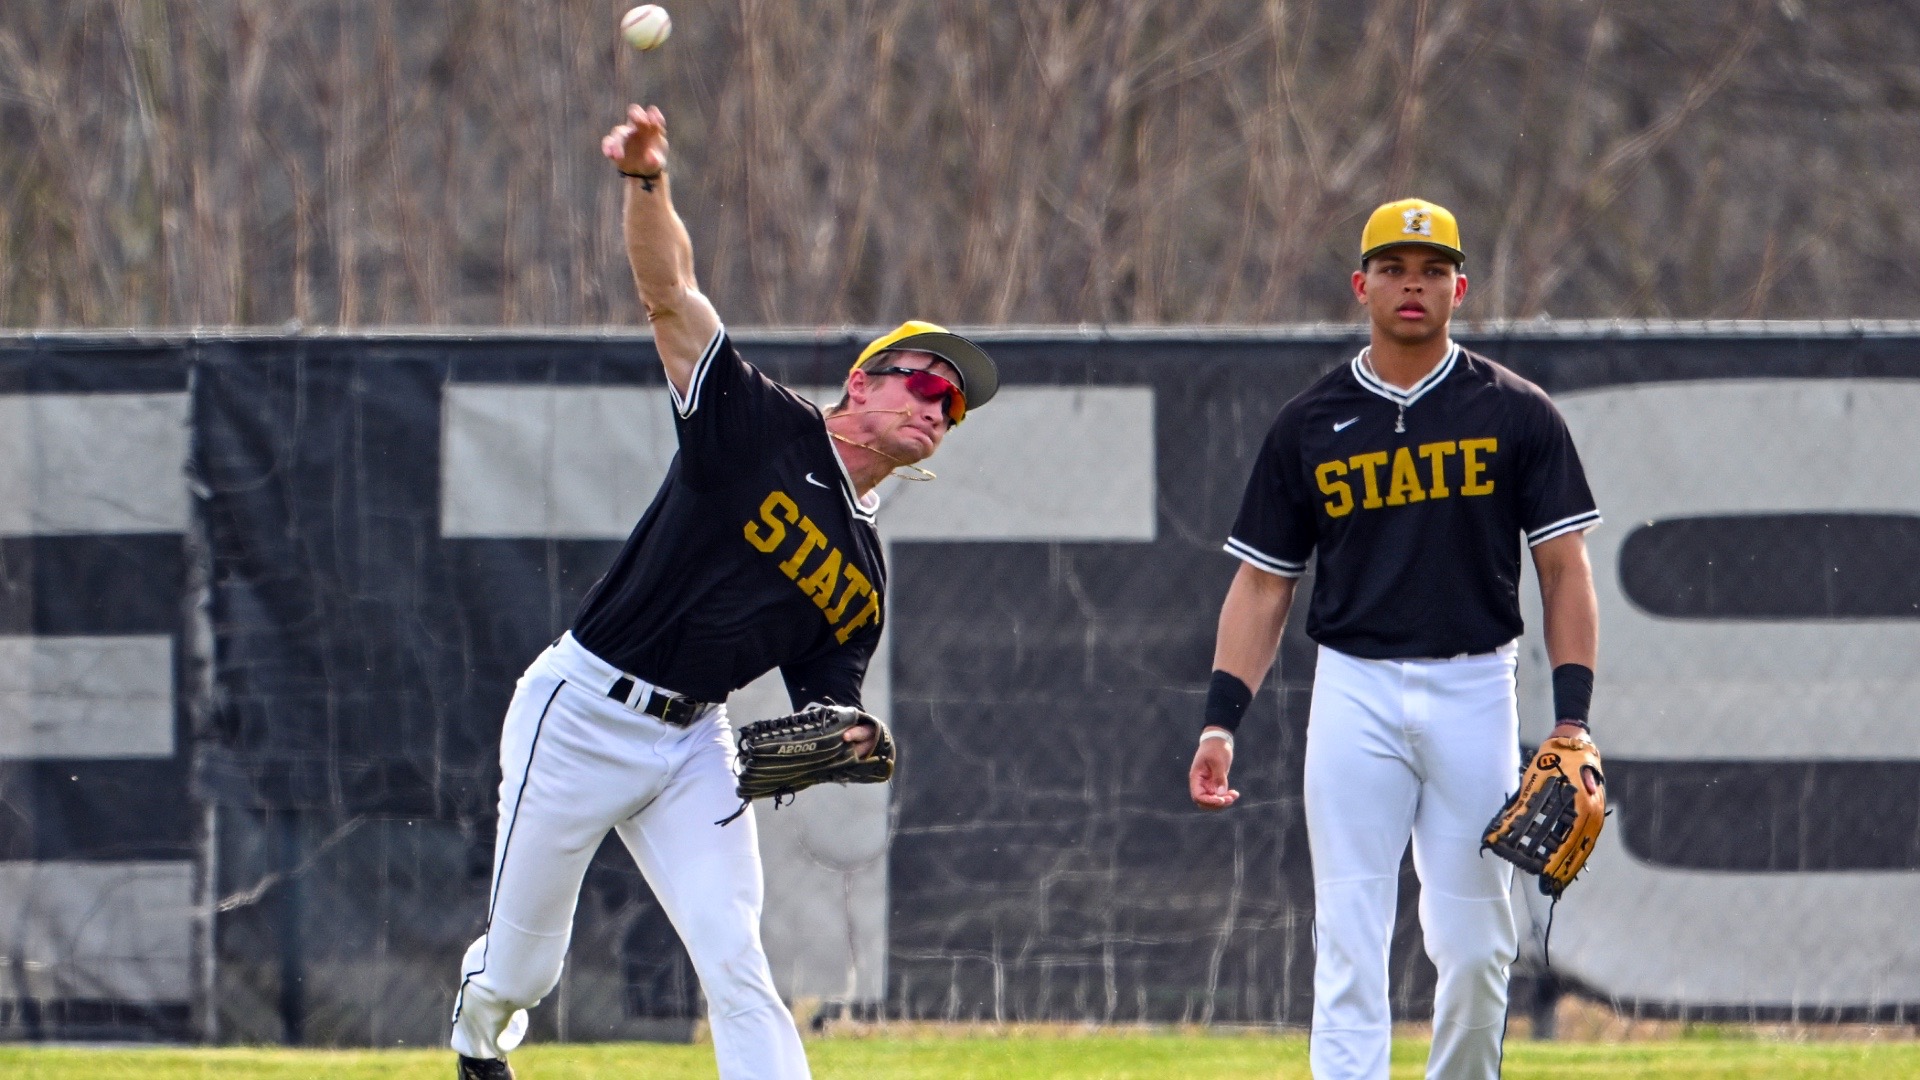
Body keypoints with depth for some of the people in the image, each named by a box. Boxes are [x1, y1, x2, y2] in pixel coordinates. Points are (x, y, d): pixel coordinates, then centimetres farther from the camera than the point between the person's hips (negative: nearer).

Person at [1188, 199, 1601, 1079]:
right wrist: (1221, 720, -1)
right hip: (1355, 690, 0)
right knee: (1348, 945, -7)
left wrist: (1572, 718, -8)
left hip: (1474, 691, 0)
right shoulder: (1310, 424, 8)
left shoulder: (1514, 413, 4)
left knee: (1475, 945, 1)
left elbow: (1565, 569, 3)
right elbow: (1262, 584, 10)